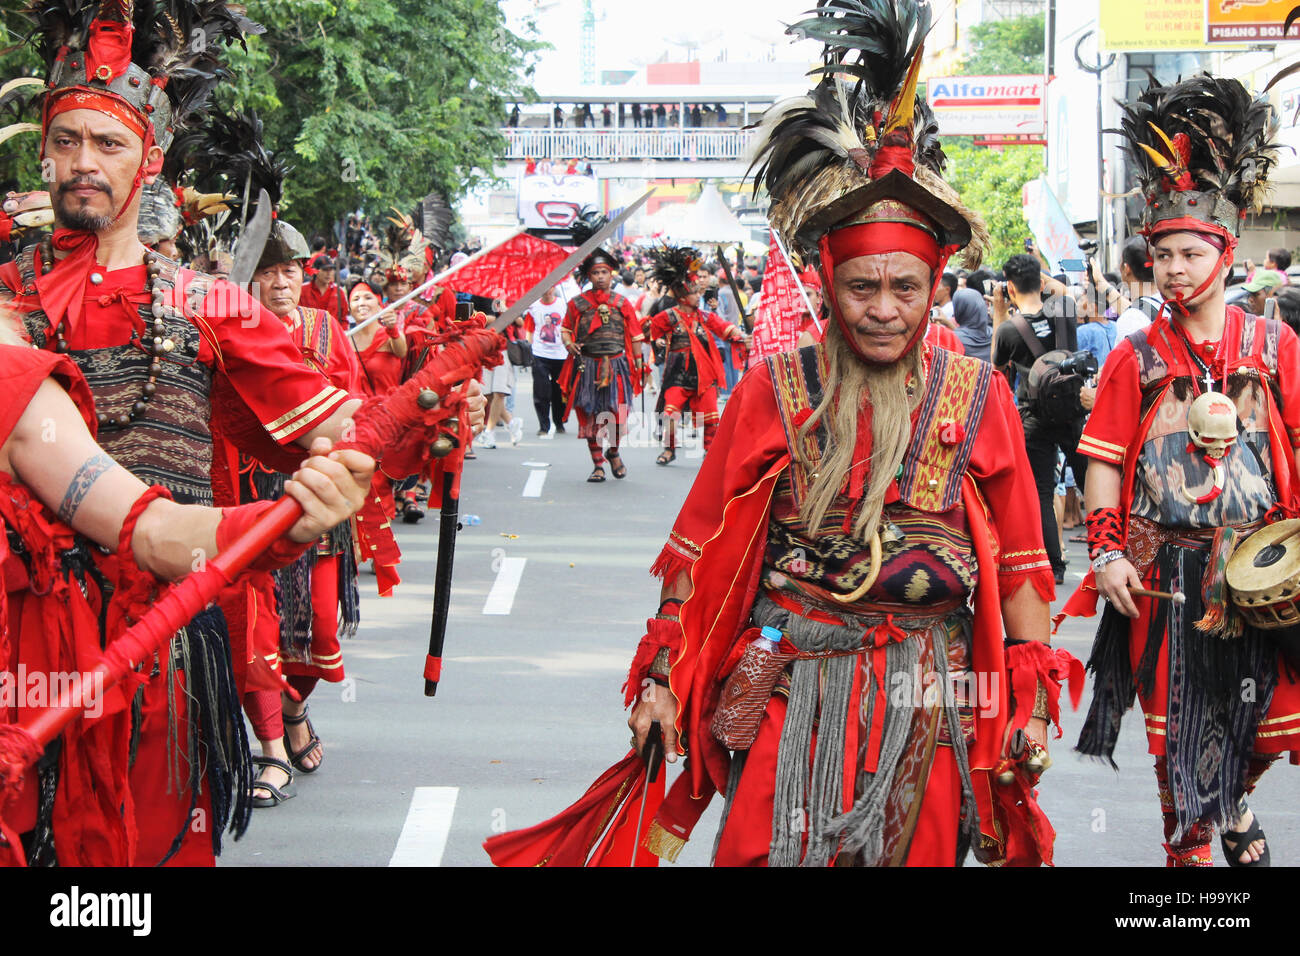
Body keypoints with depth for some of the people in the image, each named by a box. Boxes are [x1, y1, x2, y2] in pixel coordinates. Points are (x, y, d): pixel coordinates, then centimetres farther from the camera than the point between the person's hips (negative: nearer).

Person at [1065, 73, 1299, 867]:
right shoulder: (1136, 358, 0)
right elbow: (1106, 463, 1)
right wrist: (1107, 551, -7)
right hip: (1166, 577, -1)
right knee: (1178, 724, 7)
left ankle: (1234, 803, 38)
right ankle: (1190, 846, 23)